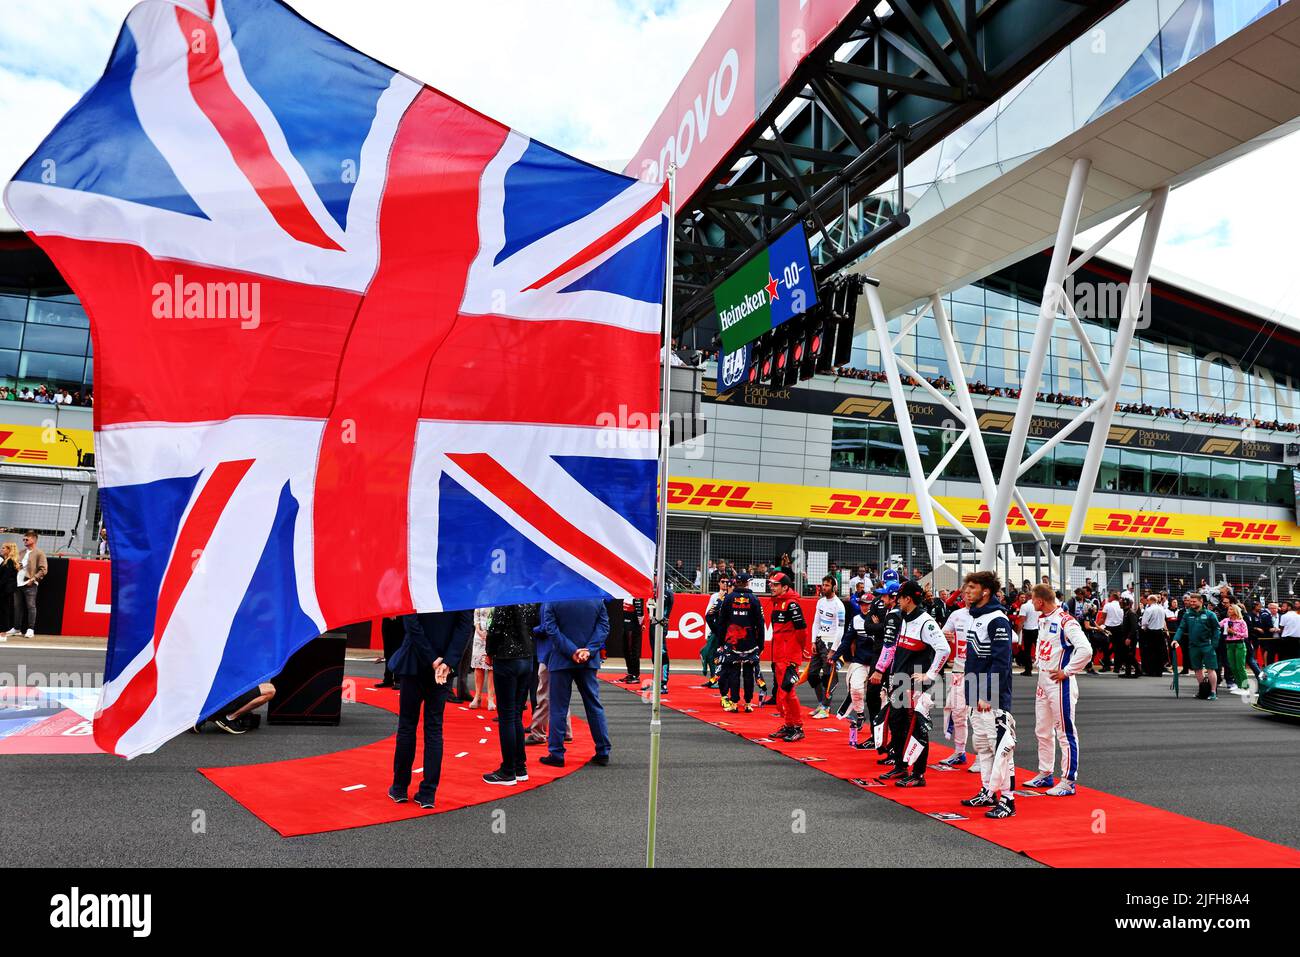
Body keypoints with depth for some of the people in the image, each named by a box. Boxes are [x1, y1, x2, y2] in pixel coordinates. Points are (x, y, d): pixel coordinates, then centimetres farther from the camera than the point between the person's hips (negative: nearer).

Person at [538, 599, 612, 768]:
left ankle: (556, 754, 9)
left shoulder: (552, 600, -10)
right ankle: (603, 752, 15)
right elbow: (604, 627, -5)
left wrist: (572, 651, -16)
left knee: (558, 707, 6)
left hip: (561, 660, -2)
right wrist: (589, 650, -11)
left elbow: (550, 629, -14)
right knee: (594, 704, 11)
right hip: (589, 661, 3)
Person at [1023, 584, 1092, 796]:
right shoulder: (1042, 619, 10)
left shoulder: (1066, 621, -18)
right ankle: (1045, 774, 29)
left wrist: (1066, 671, -19)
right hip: (1043, 682, 10)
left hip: (1059, 684, -10)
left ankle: (1068, 782, 5)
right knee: (1043, 731, 17)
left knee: (1065, 733, -2)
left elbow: (1085, 650, -26)